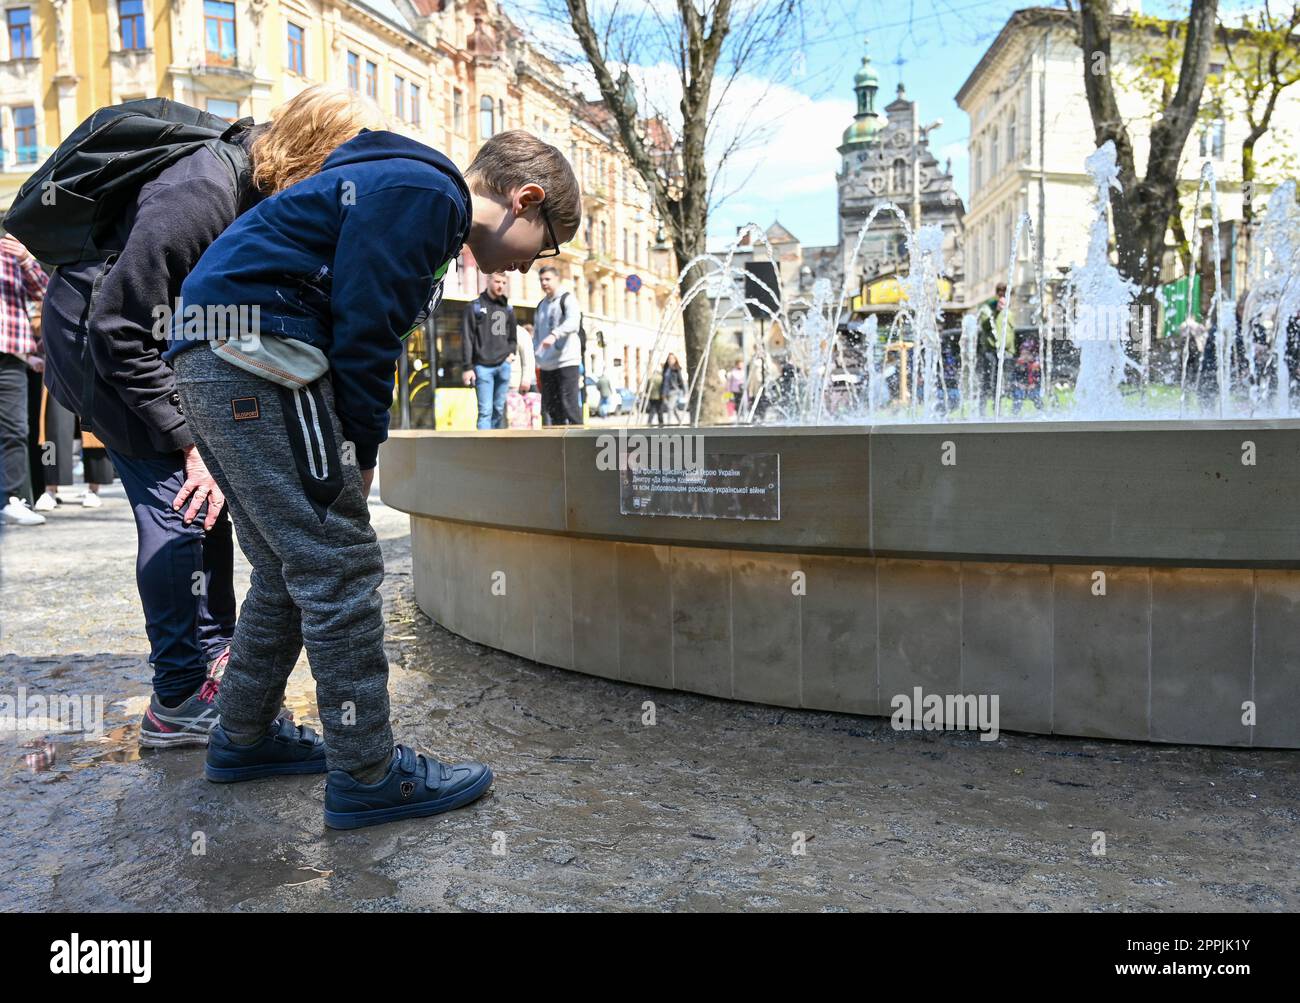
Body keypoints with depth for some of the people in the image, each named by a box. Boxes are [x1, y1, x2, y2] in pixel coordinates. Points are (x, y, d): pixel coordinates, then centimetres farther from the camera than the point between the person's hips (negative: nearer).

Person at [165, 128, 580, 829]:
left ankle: (242, 739, 28)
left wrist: (354, 451, 16)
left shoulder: (406, 187, 25)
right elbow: (363, 330, -15)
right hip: (254, 352, -11)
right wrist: (362, 452, -6)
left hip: (213, 363, 11)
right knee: (339, 567, -8)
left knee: (290, 568, 16)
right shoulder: (429, 192, -8)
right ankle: (367, 775, 0)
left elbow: (365, 334, 22)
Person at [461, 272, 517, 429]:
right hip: (483, 367, -4)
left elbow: (513, 334, 24)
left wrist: (511, 352, 6)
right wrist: (468, 367, -10)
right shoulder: (475, 307, 0)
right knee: (485, 410, -10)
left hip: (504, 366, 4)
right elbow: (467, 339, -4)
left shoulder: (508, 308, 14)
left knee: (499, 409, 6)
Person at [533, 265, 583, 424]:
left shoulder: (567, 299, -2)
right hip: (546, 365, 7)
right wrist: (536, 353, 8)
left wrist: (555, 334, -37)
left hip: (567, 361, -7)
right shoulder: (541, 305, 19)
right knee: (550, 406, 8)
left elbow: (573, 322, -21)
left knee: (569, 403, -12)